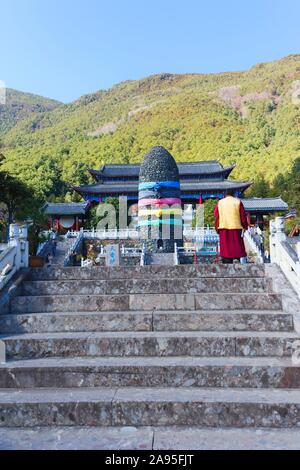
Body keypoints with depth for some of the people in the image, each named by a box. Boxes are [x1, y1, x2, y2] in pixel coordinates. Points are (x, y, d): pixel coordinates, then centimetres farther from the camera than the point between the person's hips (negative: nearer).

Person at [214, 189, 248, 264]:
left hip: (223, 229, 1)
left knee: (225, 248, 3)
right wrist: (245, 226, 14)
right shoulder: (238, 201, 2)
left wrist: (217, 229, 14)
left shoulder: (220, 202, 7)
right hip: (236, 228, -1)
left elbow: (216, 216, 6)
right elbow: (243, 216, 2)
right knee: (236, 248, 4)